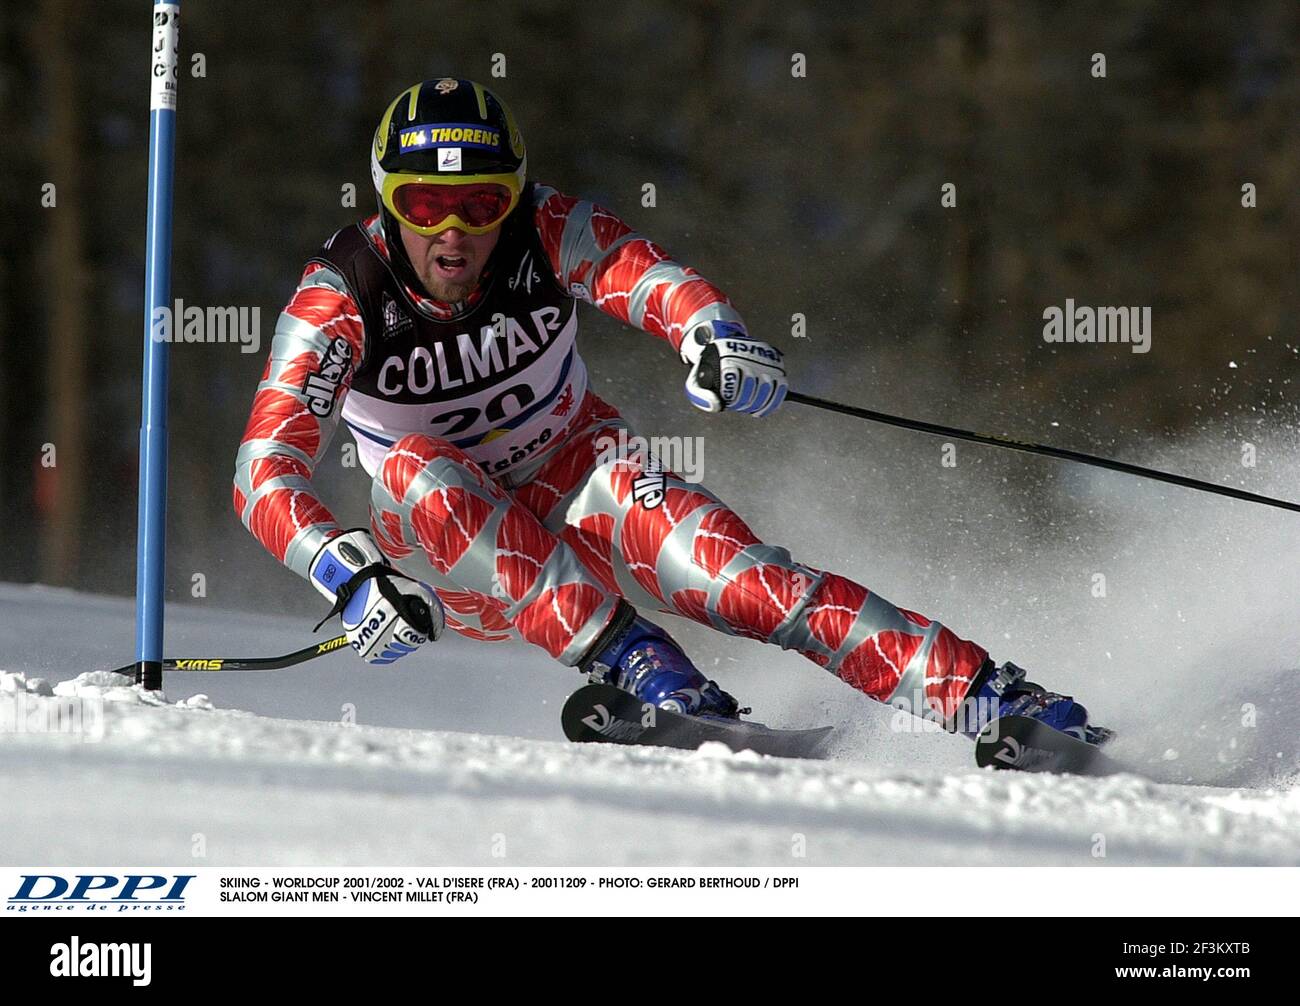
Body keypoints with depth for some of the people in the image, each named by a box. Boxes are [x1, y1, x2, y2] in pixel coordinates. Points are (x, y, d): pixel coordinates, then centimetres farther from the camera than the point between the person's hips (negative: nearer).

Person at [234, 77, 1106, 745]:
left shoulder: (542, 232, -18)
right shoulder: (341, 301, -23)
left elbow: (648, 276, -35)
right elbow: (265, 477, -30)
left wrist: (715, 336, -59)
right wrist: (353, 579, -47)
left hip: (580, 482, 1)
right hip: (456, 549, -1)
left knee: (737, 579, -25)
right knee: (419, 473, -34)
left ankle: (997, 699, -27)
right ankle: (637, 670, -40)